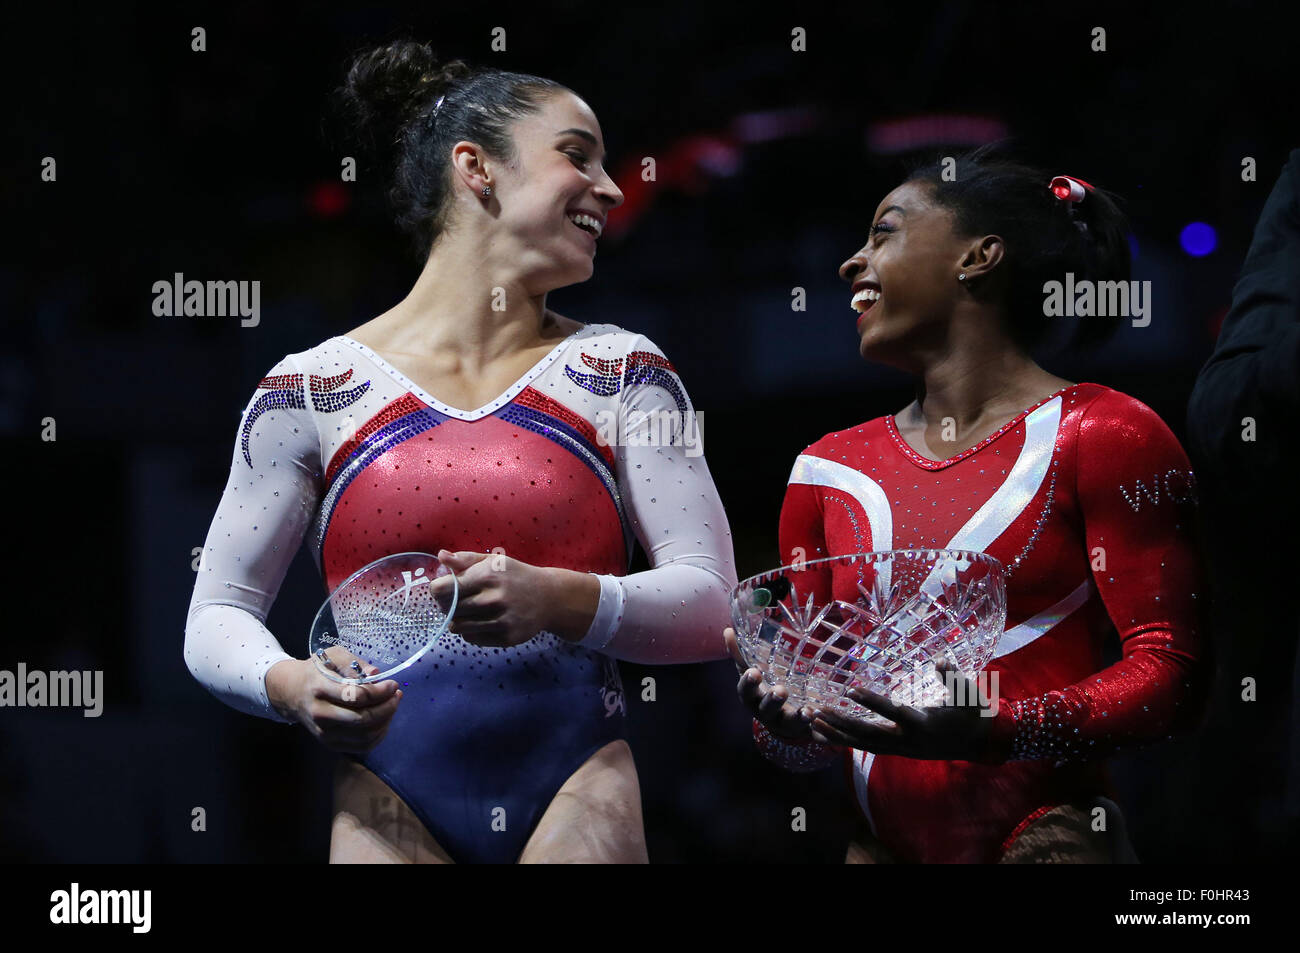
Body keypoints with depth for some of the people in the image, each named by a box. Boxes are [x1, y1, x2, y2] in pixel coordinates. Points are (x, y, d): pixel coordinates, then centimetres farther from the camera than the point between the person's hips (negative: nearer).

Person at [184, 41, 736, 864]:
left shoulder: (620, 374, 7)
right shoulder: (312, 389, 4)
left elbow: (712, 606, 0)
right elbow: (216, 620, 8)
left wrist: (558, 602, -19)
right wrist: (294, 688, -15)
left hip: (578, 796, 1)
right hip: (394, 804, -1)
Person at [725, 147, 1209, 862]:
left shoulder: (1103, 435, -4)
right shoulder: (829, 470, 12)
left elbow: (1171, 675, -12)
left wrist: (991, 732, -26)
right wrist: (779, 718, -10)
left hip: (1043, 834, -5)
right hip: (881, 844, 5)